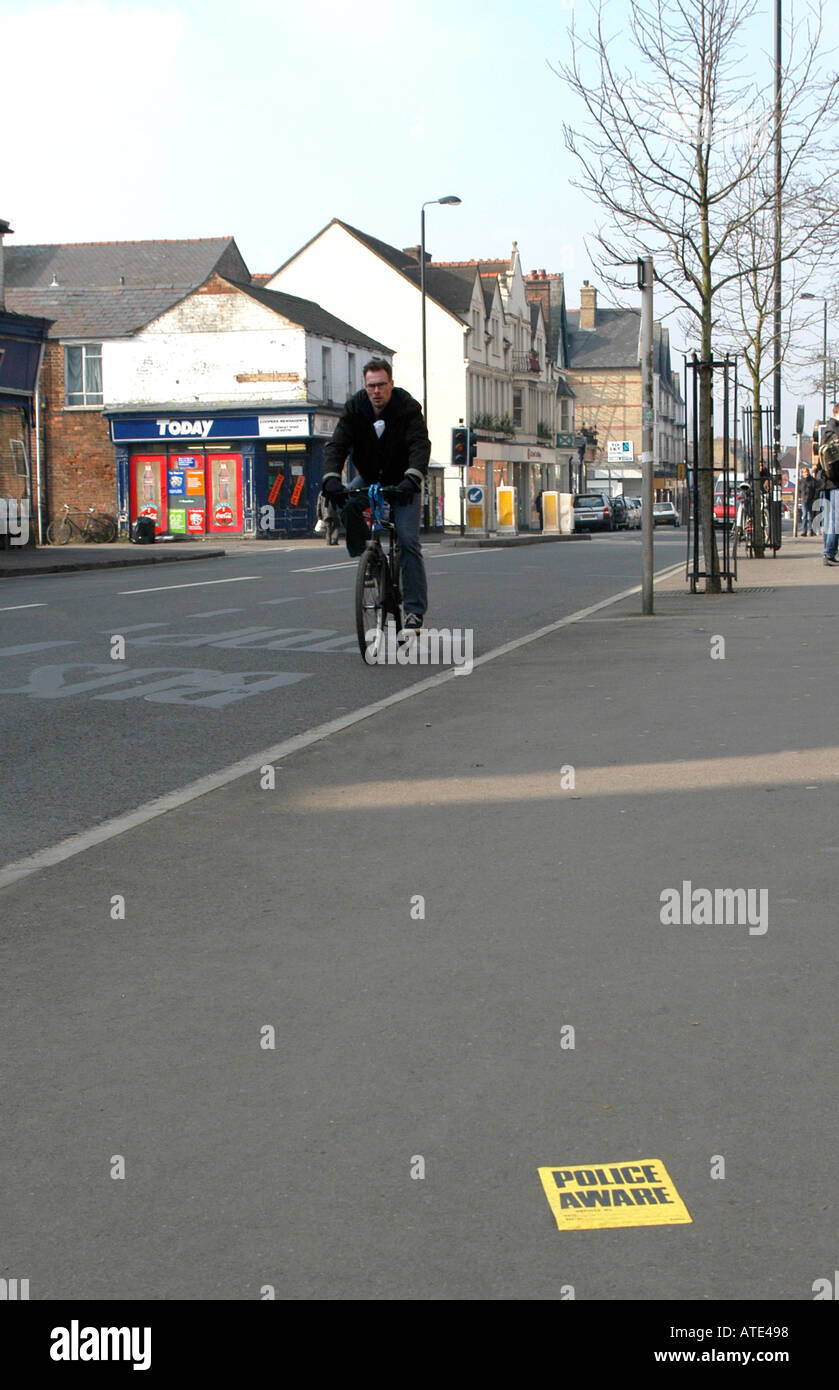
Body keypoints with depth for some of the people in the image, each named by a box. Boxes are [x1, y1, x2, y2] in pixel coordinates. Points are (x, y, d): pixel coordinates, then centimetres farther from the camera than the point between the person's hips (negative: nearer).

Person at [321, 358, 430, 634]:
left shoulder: (408, 408, -17)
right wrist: (331, 477, -38)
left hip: (403, 484, -3)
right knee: (346, 505, -29)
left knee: (408, 541, -17)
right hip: (369, 480, 3)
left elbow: (420, 445, -29)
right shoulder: (355, 409, -9)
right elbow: (337, 445, -18)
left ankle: (415, 612, -17)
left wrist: (412, 478, -49)